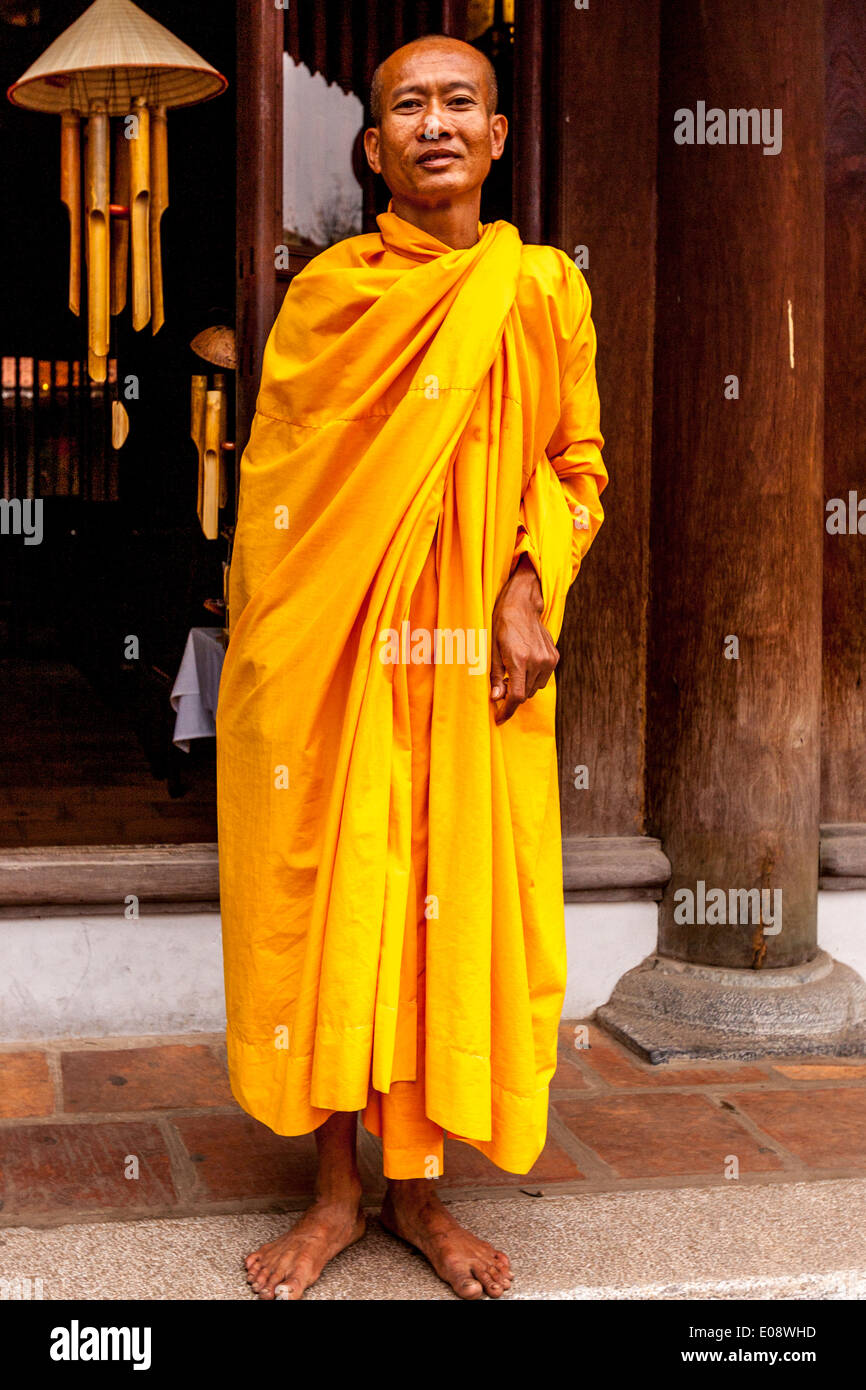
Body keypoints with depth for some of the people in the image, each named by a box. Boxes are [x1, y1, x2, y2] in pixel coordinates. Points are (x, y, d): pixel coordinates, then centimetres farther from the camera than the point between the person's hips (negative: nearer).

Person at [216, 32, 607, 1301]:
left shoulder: (545, 288, 7)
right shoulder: (325, 291, 5)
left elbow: (575, 468, 10)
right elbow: (278, 478, 6)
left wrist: (531, 591, -8)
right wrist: (277, 650, -2)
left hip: (476, 658, 1)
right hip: (341, 650, -1)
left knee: (457, 901, 2)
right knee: (331, 899, 0)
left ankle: (418, 1189, 18)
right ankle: (337, 1191, 16)